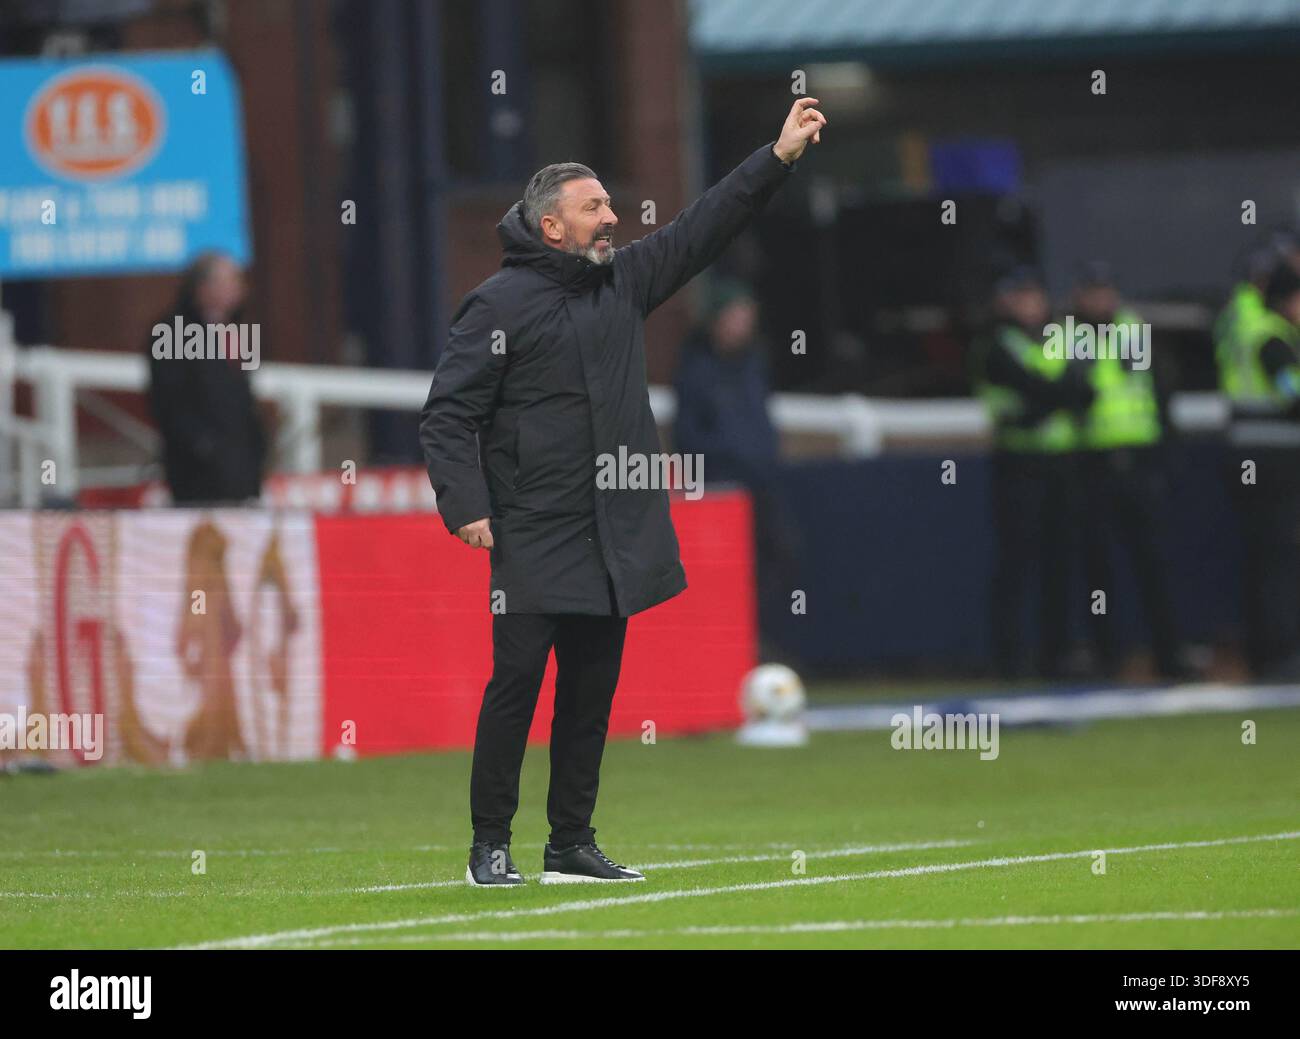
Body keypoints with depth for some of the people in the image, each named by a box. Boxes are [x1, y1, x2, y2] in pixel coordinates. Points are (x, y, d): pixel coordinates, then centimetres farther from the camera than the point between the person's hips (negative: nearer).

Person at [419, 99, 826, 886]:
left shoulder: (624, 281, 12)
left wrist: (779, 157, 9)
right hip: (533, 541, -7)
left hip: (616, 538, 7)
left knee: (593, 690, 8)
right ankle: (490, 845, 1)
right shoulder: (500, 305, -7)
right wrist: (465, 507, -17)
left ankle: (572, 844, 15)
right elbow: (449, 414, -8)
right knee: (516, 682, -7)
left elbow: (703, 230, 16)